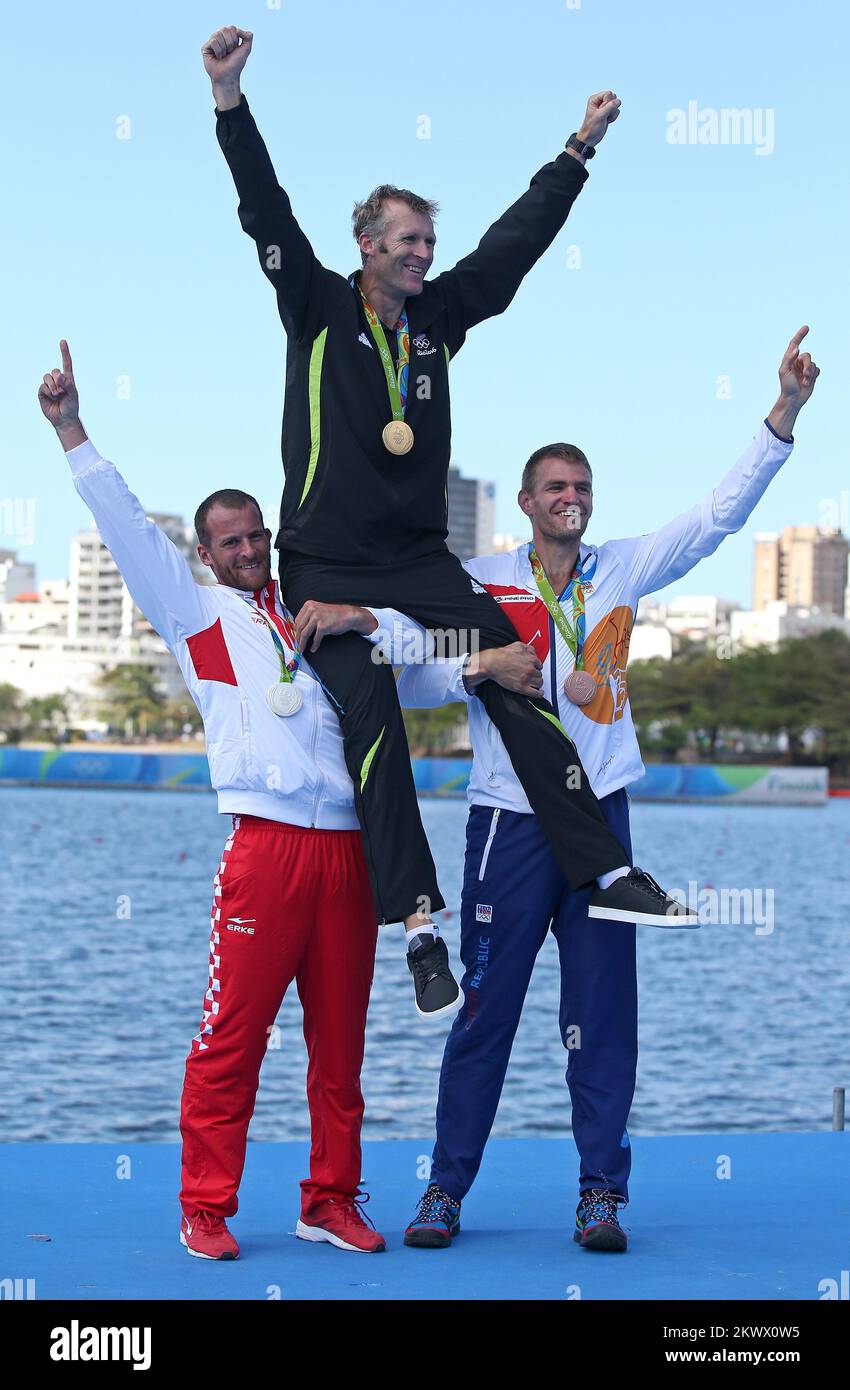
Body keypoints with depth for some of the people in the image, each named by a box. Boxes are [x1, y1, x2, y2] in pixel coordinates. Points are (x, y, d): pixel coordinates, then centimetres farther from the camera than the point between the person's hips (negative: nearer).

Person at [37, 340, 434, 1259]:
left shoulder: (316, 613, 22)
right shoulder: (197, 611, 14)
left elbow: (424, 643, 19)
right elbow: (126, 527, 5)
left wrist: (364, 620, 0)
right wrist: (70, 431, -2)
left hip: (348, 846, 4)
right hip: (266, 841, -4)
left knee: (341, 1036, 6)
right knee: (233, 1030, -6)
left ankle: (331, 1200, 15)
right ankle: (205, 1209, 2)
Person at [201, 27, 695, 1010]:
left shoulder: (440, 315, 12)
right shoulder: (318, 308, 1)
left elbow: (517, 239, 15)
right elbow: (266, 211, -8)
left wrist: (580, 148, 16)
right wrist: (229, 100, -18)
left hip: (422, 560, 4)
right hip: (329, 567, -4)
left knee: (519, 687, -10)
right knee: (373, 724, -17)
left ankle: (604, 873, -8)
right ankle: (416, 920, -14)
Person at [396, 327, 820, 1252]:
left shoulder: (622, 570, 9)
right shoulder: (480, 583, 3)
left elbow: (720, 513, 3)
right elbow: (404, 681, 0)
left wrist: (785, 412, -5)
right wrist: (481, 667, -17)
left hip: (601, 815, 2)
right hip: (510, 820, -2)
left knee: (603, 1010, 2)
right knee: (485, 1007, 1)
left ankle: (601, 1192, 8)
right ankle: (446, 1188, 10)